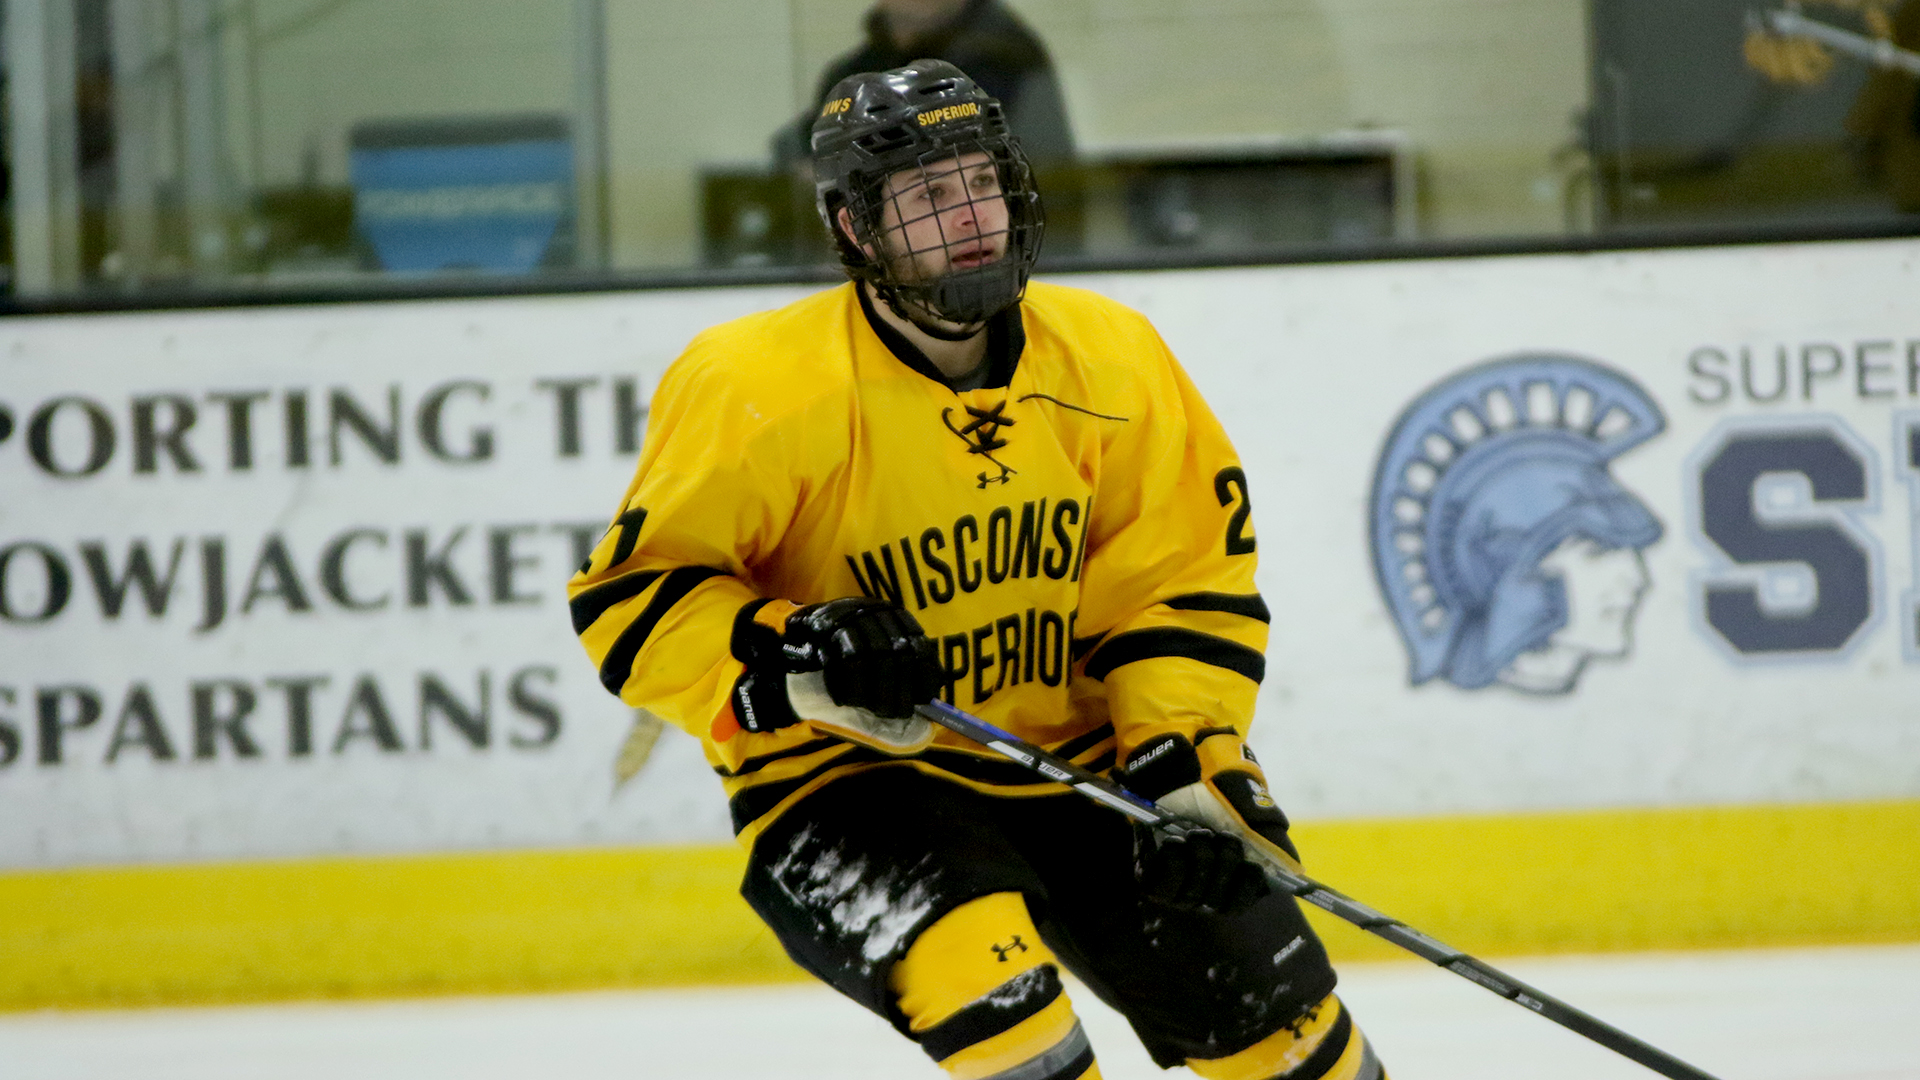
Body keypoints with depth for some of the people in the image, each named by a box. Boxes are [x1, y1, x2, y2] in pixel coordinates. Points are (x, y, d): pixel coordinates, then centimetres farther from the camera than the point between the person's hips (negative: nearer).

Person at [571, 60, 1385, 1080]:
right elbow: (629, 597, -13)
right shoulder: (762, 388, -18)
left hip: (1072, 762, 5)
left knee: (1267, 998, 4)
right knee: (982, 976, -33)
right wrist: (792, 666, -29)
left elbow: (1185, 582, 1)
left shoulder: (1108, 356, -5)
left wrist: (1184, 765, -13)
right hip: (848, 779, -5)